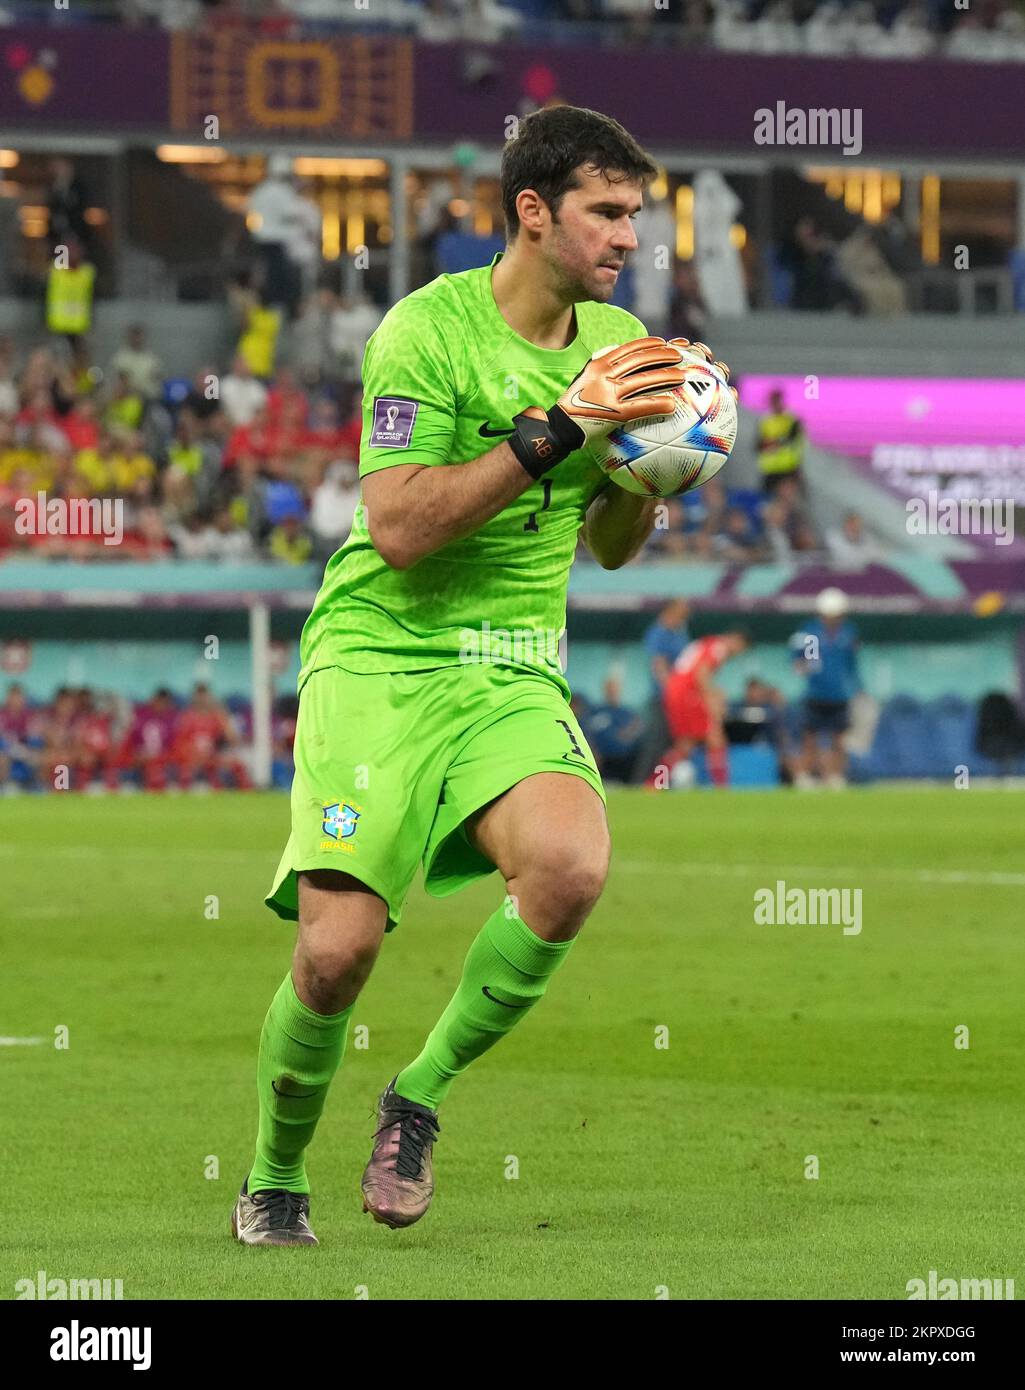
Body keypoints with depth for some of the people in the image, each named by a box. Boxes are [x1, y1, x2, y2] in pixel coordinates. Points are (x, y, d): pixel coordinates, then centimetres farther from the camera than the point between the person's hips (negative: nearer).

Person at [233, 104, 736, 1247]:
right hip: (381, 654, -4)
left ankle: (420, 1095, -5)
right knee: (338, 947, -16)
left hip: (514, 671, 4)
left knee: (571, 866, -27)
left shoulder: (616, 342, 10)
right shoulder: (427, 329, -10)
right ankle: (274, 1178, 13)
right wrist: (558, 427, -21)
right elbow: (399, 526, -18)